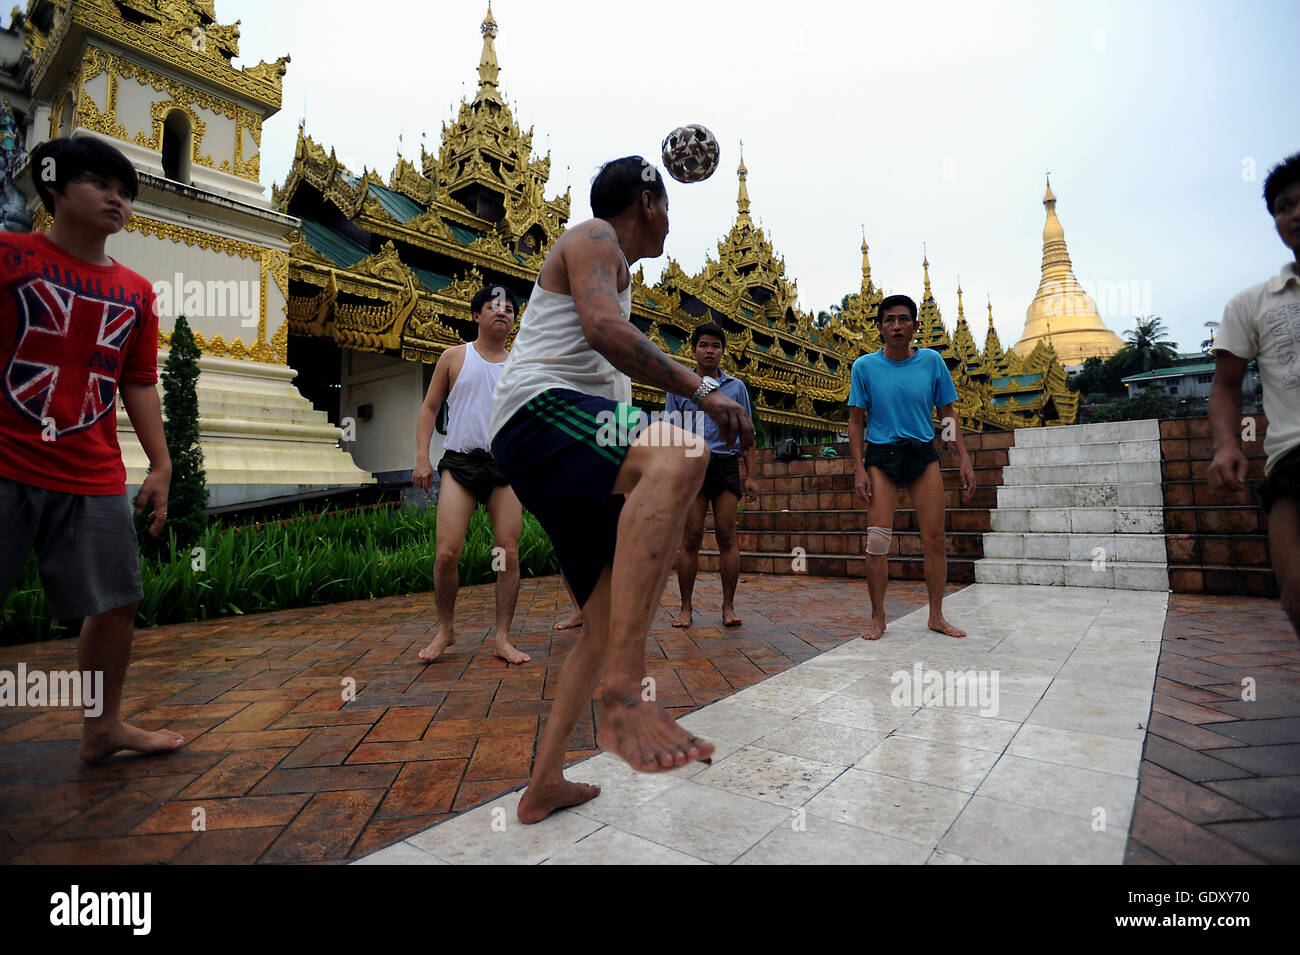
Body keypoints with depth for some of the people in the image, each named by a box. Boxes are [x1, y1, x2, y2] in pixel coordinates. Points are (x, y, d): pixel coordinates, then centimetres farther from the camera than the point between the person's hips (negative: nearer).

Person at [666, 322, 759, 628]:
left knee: (727, 536, -1)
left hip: (726, 464, 1)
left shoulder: (736, 387, 14)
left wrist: (751, 475, 6)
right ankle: (686, 608, 7)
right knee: (691, 538, -1)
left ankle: (728, 606, 7)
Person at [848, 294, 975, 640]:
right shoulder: (865, 366, -2)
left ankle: (936, 616, 18)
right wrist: (859, 469, -6)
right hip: (881, 455, -2)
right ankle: (878, 618, 7)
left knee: (934, 539, 3)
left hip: (923, 454, 2)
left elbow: (948, 414, 9)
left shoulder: (932, 361, 2)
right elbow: (856, 421, 1)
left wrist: (965, 459, 2)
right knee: (877, 539, -7)